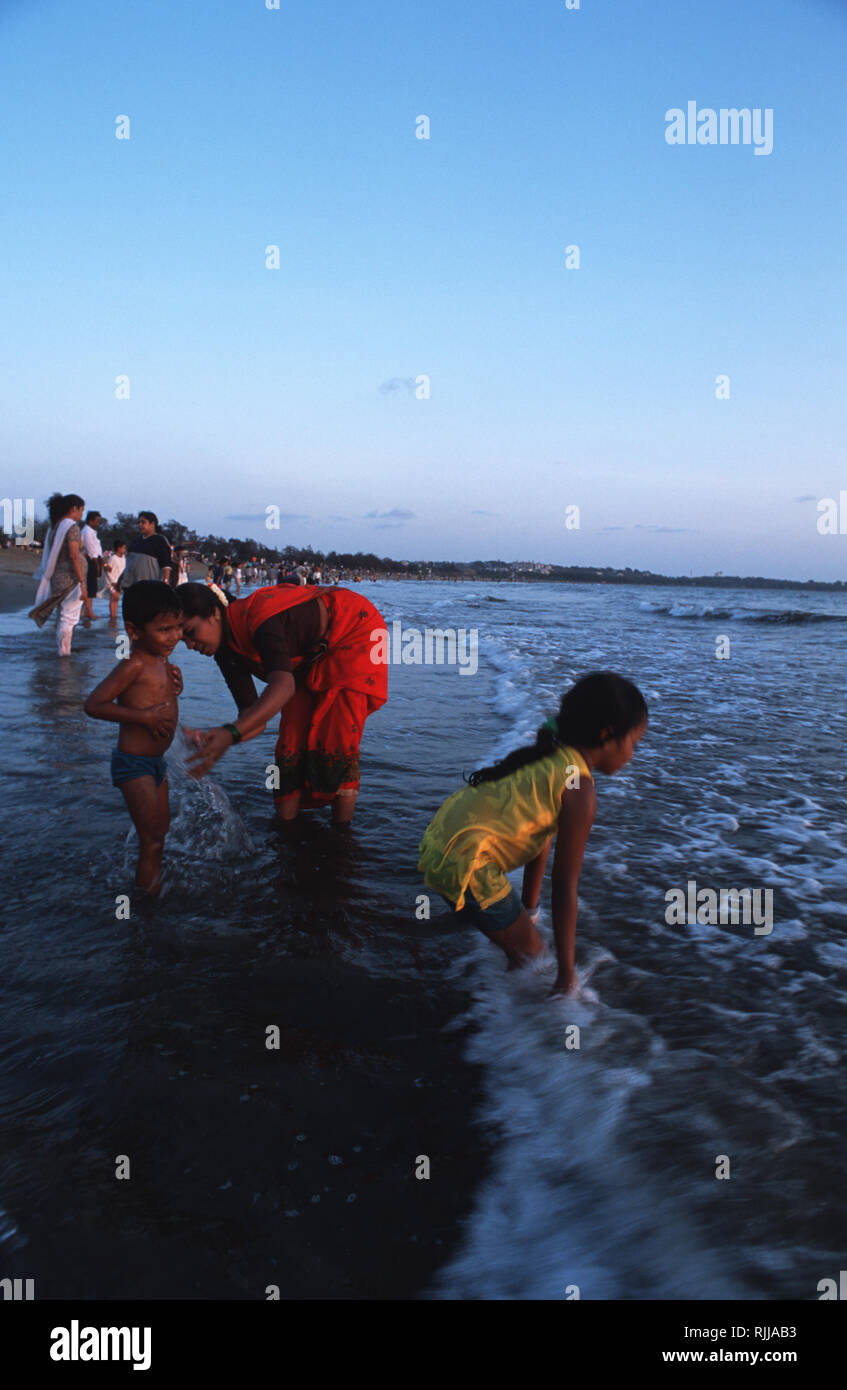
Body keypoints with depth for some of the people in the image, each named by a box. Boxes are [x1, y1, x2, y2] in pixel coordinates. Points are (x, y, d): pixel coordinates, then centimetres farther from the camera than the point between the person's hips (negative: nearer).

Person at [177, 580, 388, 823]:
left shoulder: (257, 615, -36)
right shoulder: (227, 654, -10)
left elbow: (284, 685, -51)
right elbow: (254, 720, -14)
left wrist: (231, 733, -61)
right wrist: (214, 739, -34)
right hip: (311, 653, 8)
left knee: (337, 737, -16)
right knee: (292, 736, -2)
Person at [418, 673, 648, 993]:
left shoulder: (549, 758, 11)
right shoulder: (580, 789, -15)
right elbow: (565, 886, -13)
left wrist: (529, 910, 29)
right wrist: (567, 974, -6)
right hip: (465, 866, -9)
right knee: (530, 956, 8)